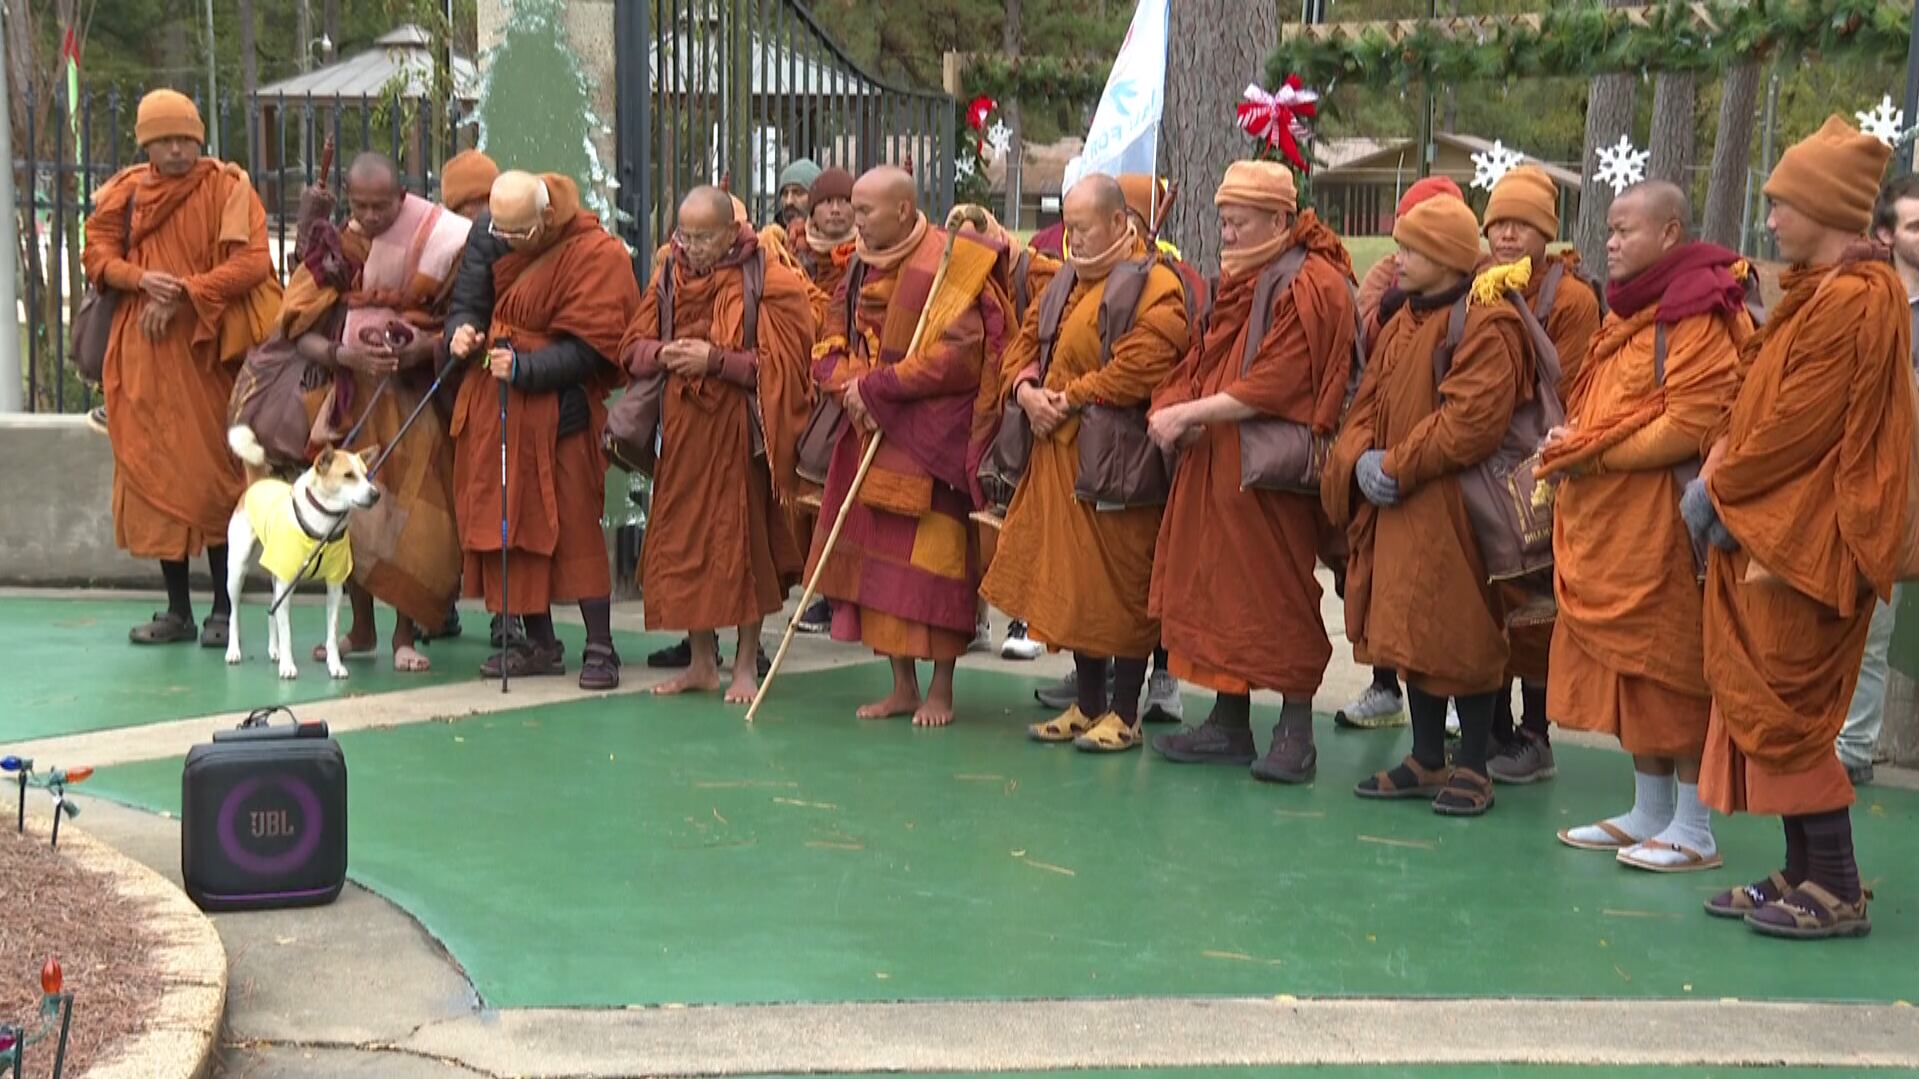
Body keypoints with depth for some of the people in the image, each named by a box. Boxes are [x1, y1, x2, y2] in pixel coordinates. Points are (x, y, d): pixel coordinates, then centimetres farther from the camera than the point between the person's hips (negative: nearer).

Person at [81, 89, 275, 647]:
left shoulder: (228, 189, -1)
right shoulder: (125, 193, 10)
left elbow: (252, 262, -10)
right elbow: (96, 255, 8)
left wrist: (184, 294, -16)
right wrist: (141, 279, -12)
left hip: (206, 351, -4)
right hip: (143, 354, 4)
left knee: (213, 471, -2)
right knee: (154, 472, 5)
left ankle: (223, 610, 6)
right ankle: (177, 611, 13)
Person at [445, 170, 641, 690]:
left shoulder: (596, 255, -13)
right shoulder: (488, 238, 5)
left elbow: (587, 349, -15)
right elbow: (467, 301, 13)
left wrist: (524, 368, -23)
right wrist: (462, 330, -10)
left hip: (558, 408, -6)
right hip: (492, 404, 6)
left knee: (574, 527, -5)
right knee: (508, 523, 7)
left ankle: (600, 647, 3)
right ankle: (539, 643, 16)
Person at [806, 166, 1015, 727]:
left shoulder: (949, 265, -12)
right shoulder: (861, 267, 10)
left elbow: (956, 357, -19)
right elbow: (832, 344, 10)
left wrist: (877, 386, -17)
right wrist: (850, 389, -12)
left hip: (933, 438, -7)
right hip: (873, 433, 7)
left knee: (932, 560, -4)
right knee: (877, 556, 7)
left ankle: (941, 689, 7)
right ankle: (902, 686, 17)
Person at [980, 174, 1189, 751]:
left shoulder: (1154, 288, -12)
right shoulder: (1066, 282, 16)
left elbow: (1136, 371, -22)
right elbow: (1025, 344, 19)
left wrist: (1067, 399, -15)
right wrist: (1025, 389, -3)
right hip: (1059, 453, 9)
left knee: (1119, 585, -1)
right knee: (1071, 583, 13)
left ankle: (1124, 714, 10)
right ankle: (1087, 706, 24)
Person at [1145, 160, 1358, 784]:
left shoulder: (1313, 286, -11)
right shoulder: (1238, 282, 17)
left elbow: (1277, 384, -19)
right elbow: (1206, 362, 18)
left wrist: (1190, 412, -18)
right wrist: (1173, 407, -2)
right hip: (1214, 463, 8)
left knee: (1278, 593, -4)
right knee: (1220, 589, 9)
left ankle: (1295, 731, 4)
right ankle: (1229, 724, 17)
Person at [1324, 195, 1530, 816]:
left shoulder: (1486, 325, -13)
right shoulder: (1402, 326, 15)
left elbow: (1472, 421, -21)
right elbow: (1368, 404, 14)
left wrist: (1398, 467, -16)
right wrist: (1362, 460, -6)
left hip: (1453, 510, -8)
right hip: (1395, 508, 9)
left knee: (1462, 635, -2)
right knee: (1408, 634, 12)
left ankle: (1472, 767, 9)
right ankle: (1427, 760, 23)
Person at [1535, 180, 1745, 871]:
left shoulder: (1696, 315, -12)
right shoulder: (1630, 311, 17)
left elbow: (1689, 424, -19)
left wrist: (1593, 451, -14)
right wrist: (1574, 444, 3)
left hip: (1660, 522, -9)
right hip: (1608, 522, 9)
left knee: (1668, 668, -3)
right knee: (1623, 665, 12)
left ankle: (1693, 831, 5)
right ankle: (1648, 814, 22)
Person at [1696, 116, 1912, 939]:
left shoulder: (1851, 300, -18)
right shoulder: (1817, 291, 14)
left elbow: (1799, 423, -20)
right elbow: (1760, 395, 15)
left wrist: (1719, 486, -9)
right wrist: (1722, 464, 1)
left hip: (1802, 540, -10)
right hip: (1773, 528, 10)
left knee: (1786, 712, -4)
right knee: (1778, 713, 13)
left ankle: (1835, 892, 3)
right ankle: (1803, 874, 20)